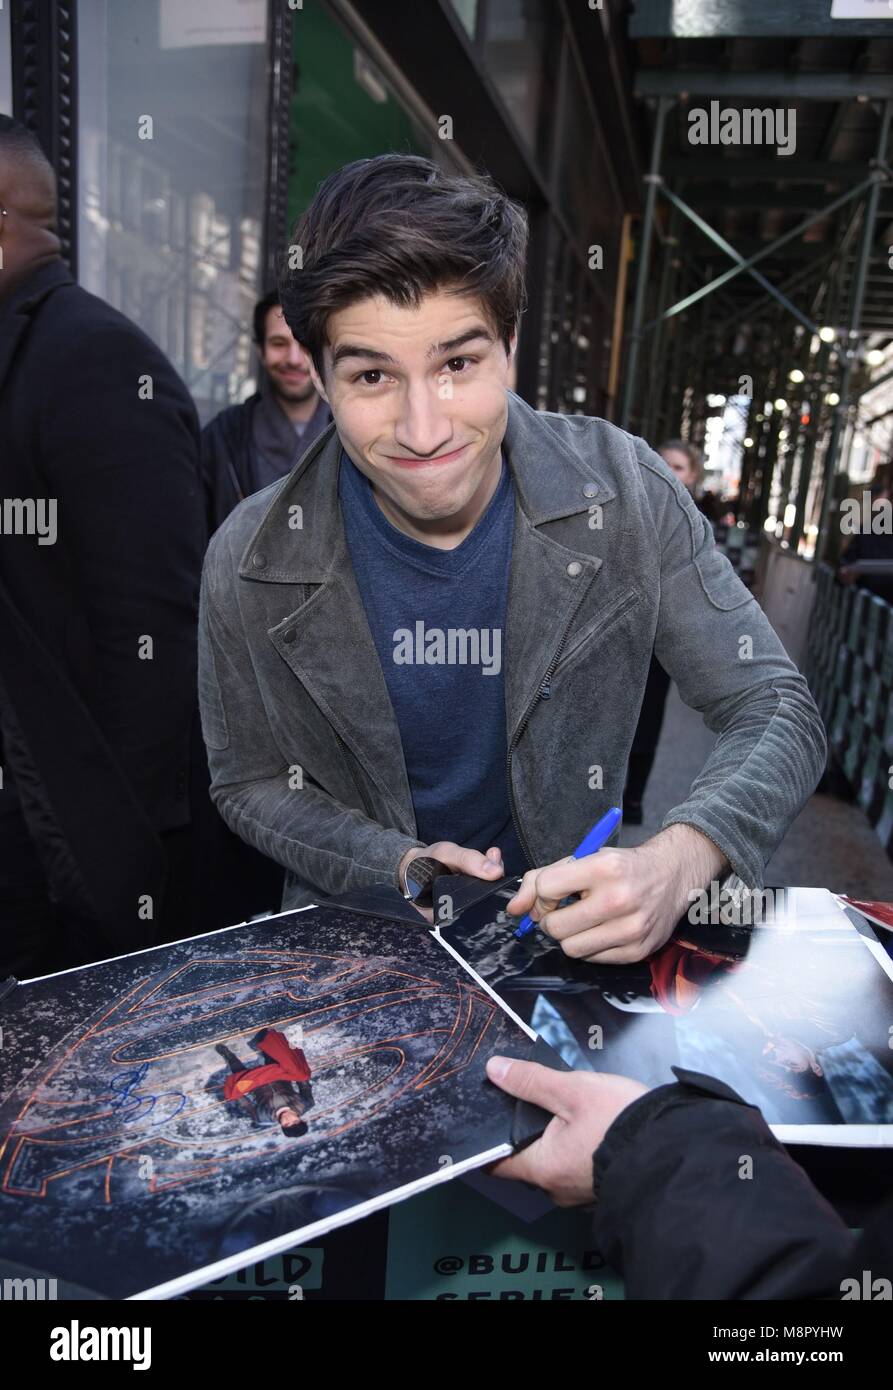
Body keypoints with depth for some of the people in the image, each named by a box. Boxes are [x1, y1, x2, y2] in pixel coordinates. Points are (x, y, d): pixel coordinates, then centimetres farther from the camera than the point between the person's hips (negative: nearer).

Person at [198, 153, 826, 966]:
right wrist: (399, 866, -17)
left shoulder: (623, 493, -13)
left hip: (574, 929, 0)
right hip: (355, 932, 1)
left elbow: (779, 712, -9)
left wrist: (679, 862, -28)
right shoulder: (250, 565, -13)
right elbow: (249, 784, 0)